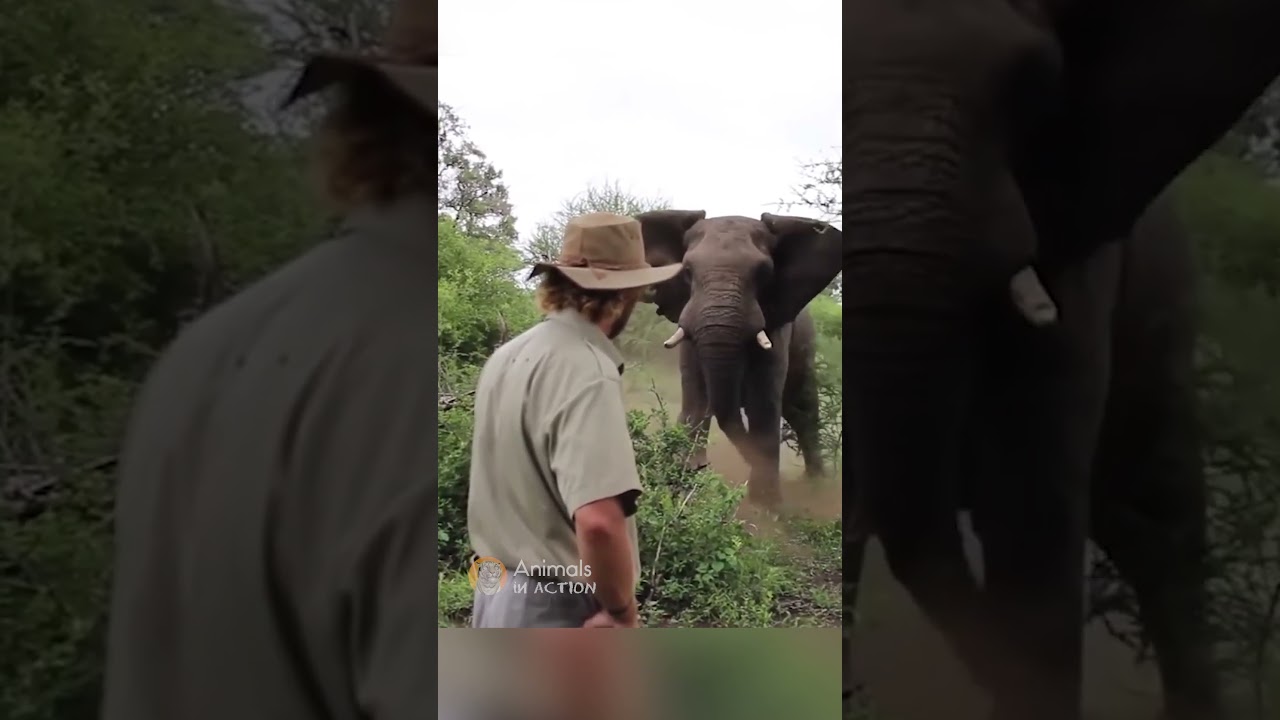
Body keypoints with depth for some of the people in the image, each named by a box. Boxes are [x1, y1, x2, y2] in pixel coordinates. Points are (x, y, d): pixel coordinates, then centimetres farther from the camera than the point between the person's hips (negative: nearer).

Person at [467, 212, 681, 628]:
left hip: (497, 593, 9)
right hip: (556, 609, -9)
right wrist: (622, 611, -19)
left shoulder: (508, 357, 7)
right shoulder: (586, 371, -22)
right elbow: (598, 520, -33)